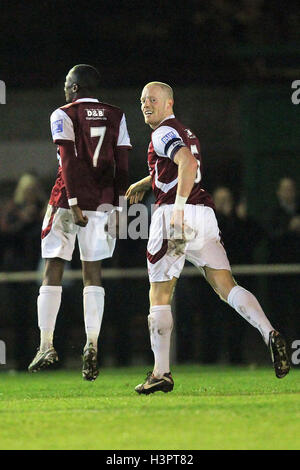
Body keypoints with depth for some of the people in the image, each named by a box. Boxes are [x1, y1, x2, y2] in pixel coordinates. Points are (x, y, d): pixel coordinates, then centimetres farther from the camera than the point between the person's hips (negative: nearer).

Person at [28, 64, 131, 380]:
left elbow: (69, 162, -12)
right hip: (103, 201, 4)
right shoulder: (116, 117, 9)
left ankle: (46, 345, -1)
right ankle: (92, 344, -8)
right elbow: (121, 166, 5)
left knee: (53, 269, 3)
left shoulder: (64, 115, -4)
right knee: (93, 272, 6)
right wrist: (116, 207, 7)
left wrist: (74, 204, -15)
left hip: (69, 197, -3)